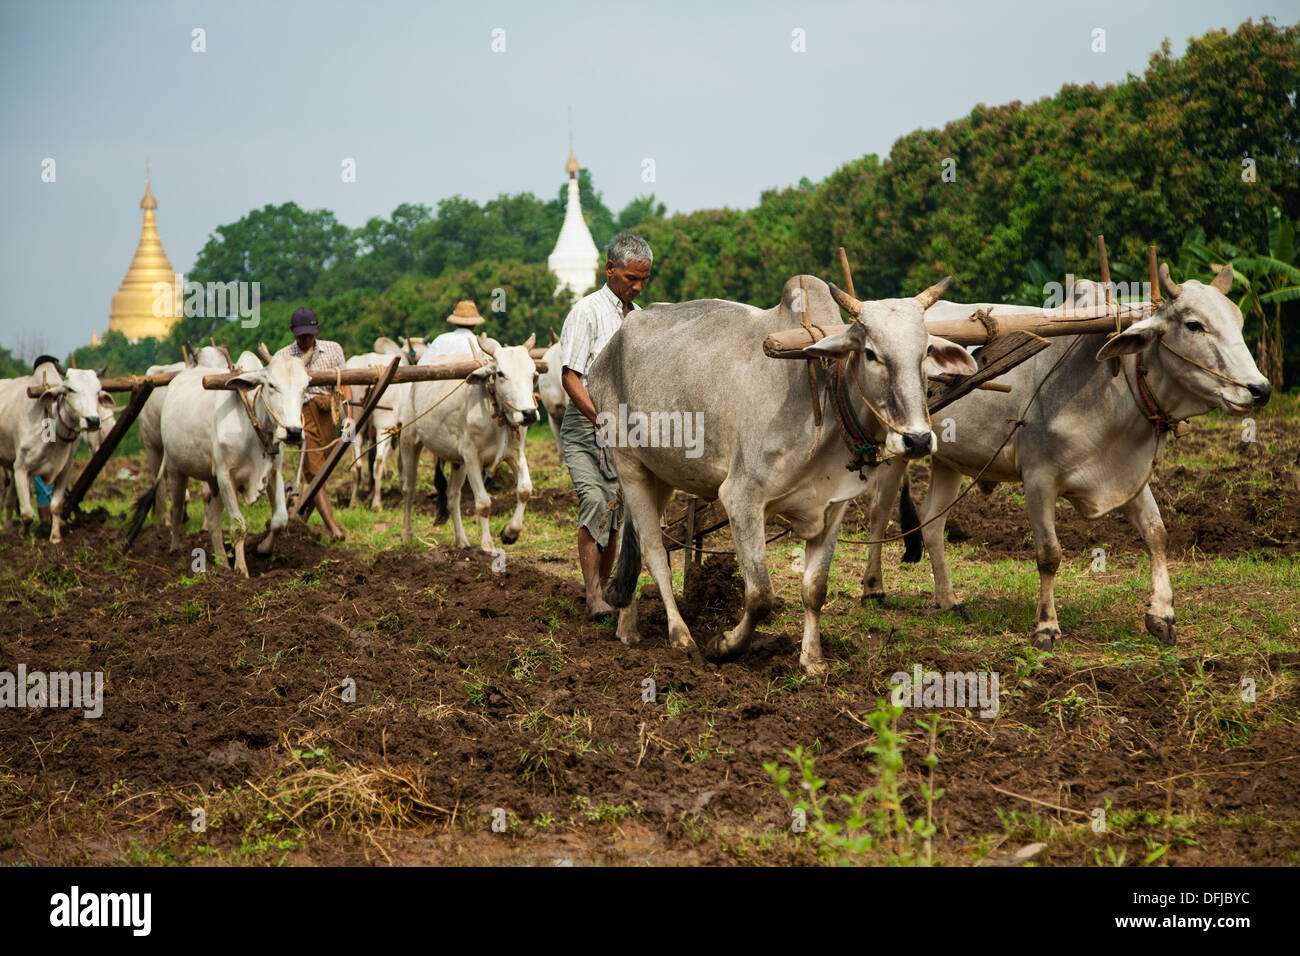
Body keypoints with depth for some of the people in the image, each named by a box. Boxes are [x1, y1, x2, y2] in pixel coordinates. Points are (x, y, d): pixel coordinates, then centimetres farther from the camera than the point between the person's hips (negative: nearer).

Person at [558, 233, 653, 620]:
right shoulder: (588, 311, -6)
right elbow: (570, 376, -12)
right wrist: (602, 420, -20)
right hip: (584, 428, -6)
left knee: (613, 513, 5)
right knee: (594, 501, -19)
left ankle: (603, 590, 14)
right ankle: (593, 596, -20)